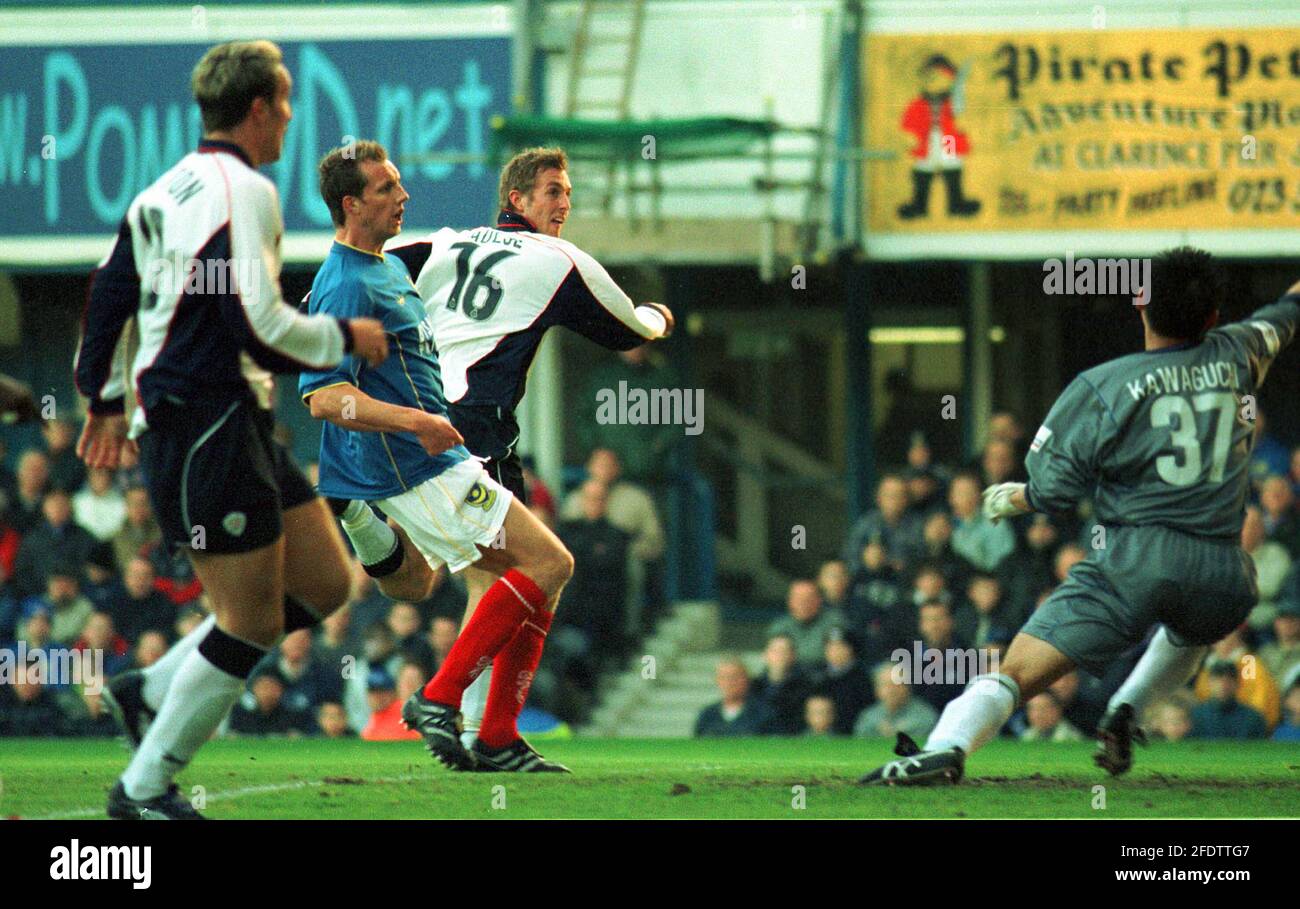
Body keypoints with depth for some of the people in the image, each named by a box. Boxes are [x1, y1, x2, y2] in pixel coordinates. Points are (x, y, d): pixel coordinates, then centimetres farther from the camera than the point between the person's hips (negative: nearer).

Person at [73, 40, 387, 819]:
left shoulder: (164, 192, 15)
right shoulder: (244, 190, -14)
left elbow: (110, 295, 21)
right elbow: (257, 324, -20)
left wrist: (107, 398, 32)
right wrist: (347, 338, -5)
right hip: (211, 426, -10)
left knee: (324, 584, 11)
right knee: (254, 623, -4)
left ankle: (153, 693, 15)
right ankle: (146, 788, 4)